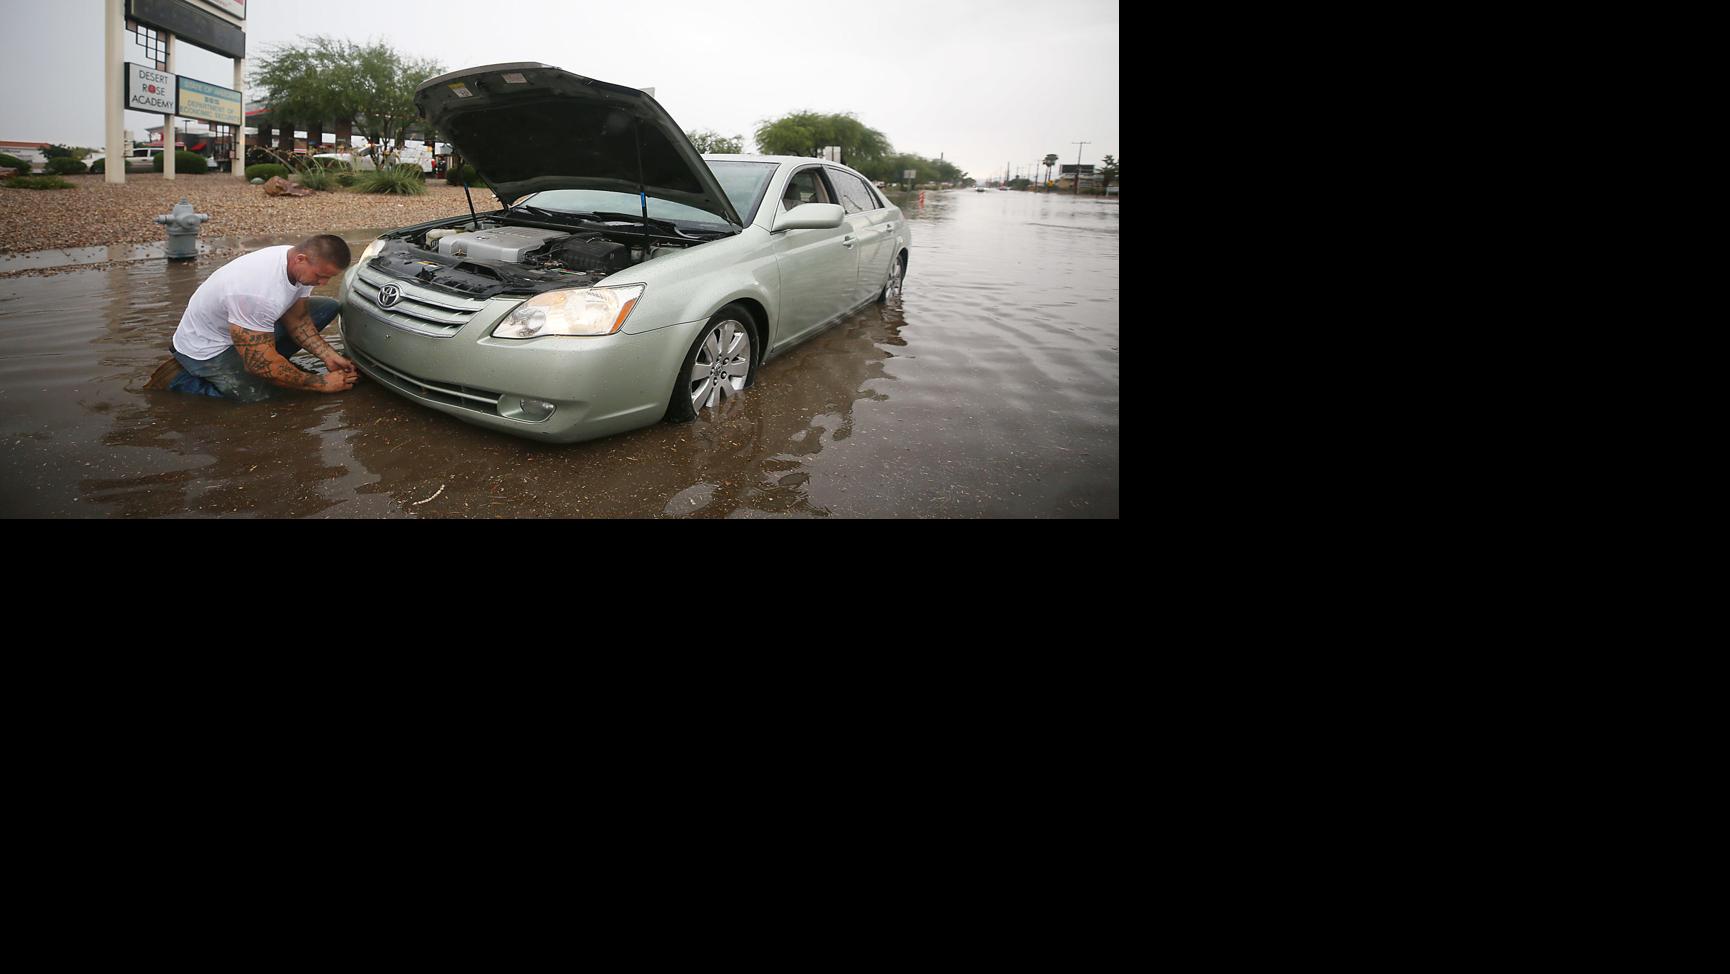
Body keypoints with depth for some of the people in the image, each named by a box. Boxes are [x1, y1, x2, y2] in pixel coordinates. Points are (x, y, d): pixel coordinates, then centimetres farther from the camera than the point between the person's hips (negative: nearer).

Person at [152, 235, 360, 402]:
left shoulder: (300, 265, -15)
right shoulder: (259, 294, -40)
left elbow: (297, 319, 0)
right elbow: (260, 364, -33)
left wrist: (328, 355, -14)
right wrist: (321, 383, -27)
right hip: (206, 347, -8)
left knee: (327, 307, -3)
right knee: (260, 393, -25)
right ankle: (179, 378, -4)